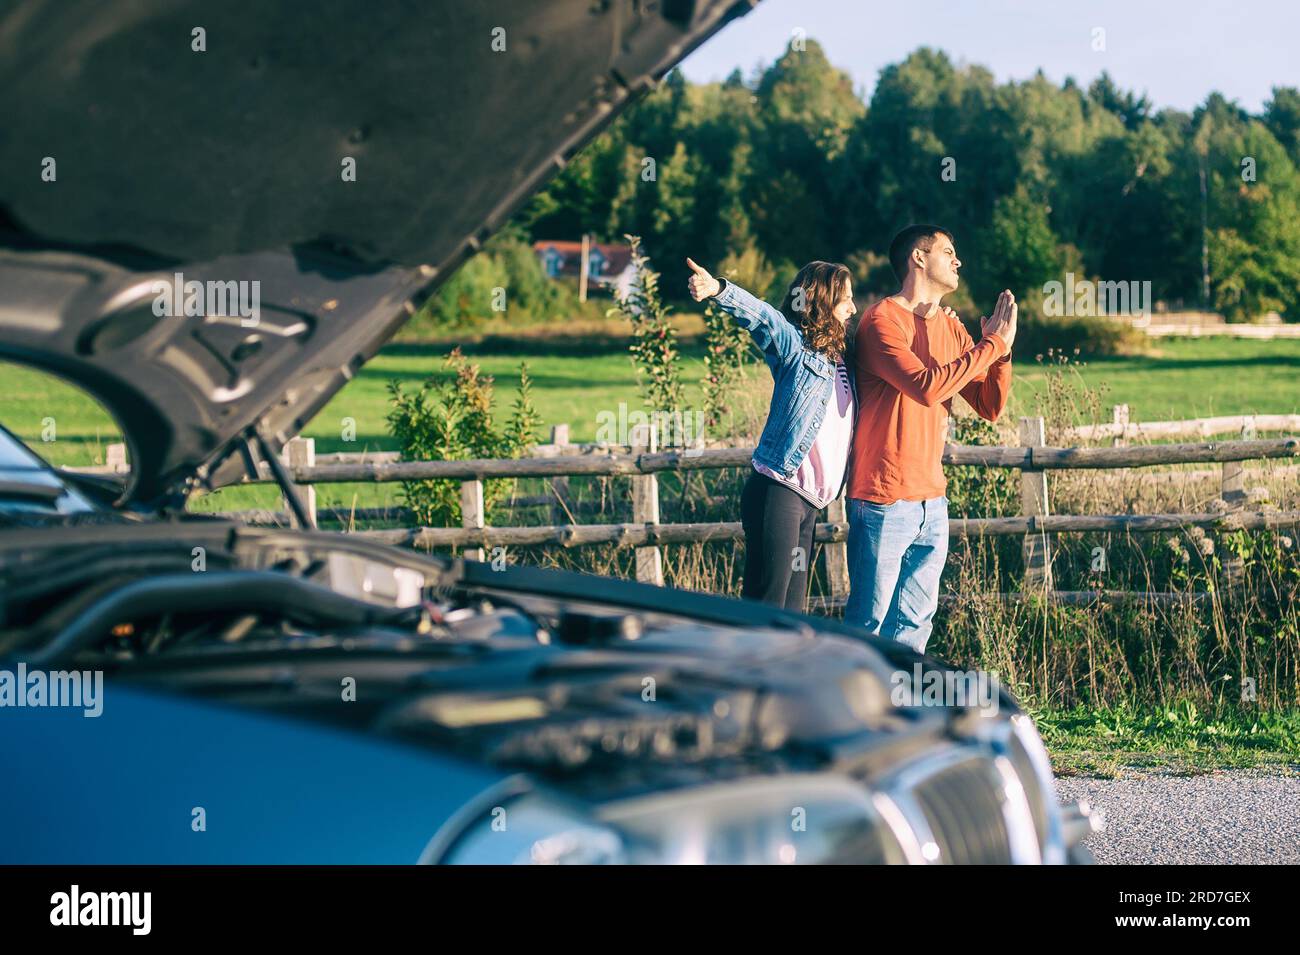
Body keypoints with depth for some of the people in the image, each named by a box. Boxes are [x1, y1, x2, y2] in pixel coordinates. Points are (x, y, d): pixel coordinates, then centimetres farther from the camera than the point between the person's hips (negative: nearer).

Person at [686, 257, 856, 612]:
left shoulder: (842, 359, 19)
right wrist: (718, 289, -41)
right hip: (778, 492, -8)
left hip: (809, 501, 8)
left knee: (793, 611, 7)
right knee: (766, 608, -12)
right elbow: (758, 315, -22)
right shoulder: (794, 346, -2)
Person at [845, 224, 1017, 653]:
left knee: (914, 623, 9)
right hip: (884, 500, -7)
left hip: (932, 501, 7)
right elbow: (926, 386, -24)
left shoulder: (951, 328, 14)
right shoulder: (882, 320, -10)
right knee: (868, 622, -4)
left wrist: (1001, 349, -5)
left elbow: (991, 407, 12)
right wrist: (991, 345, -16)